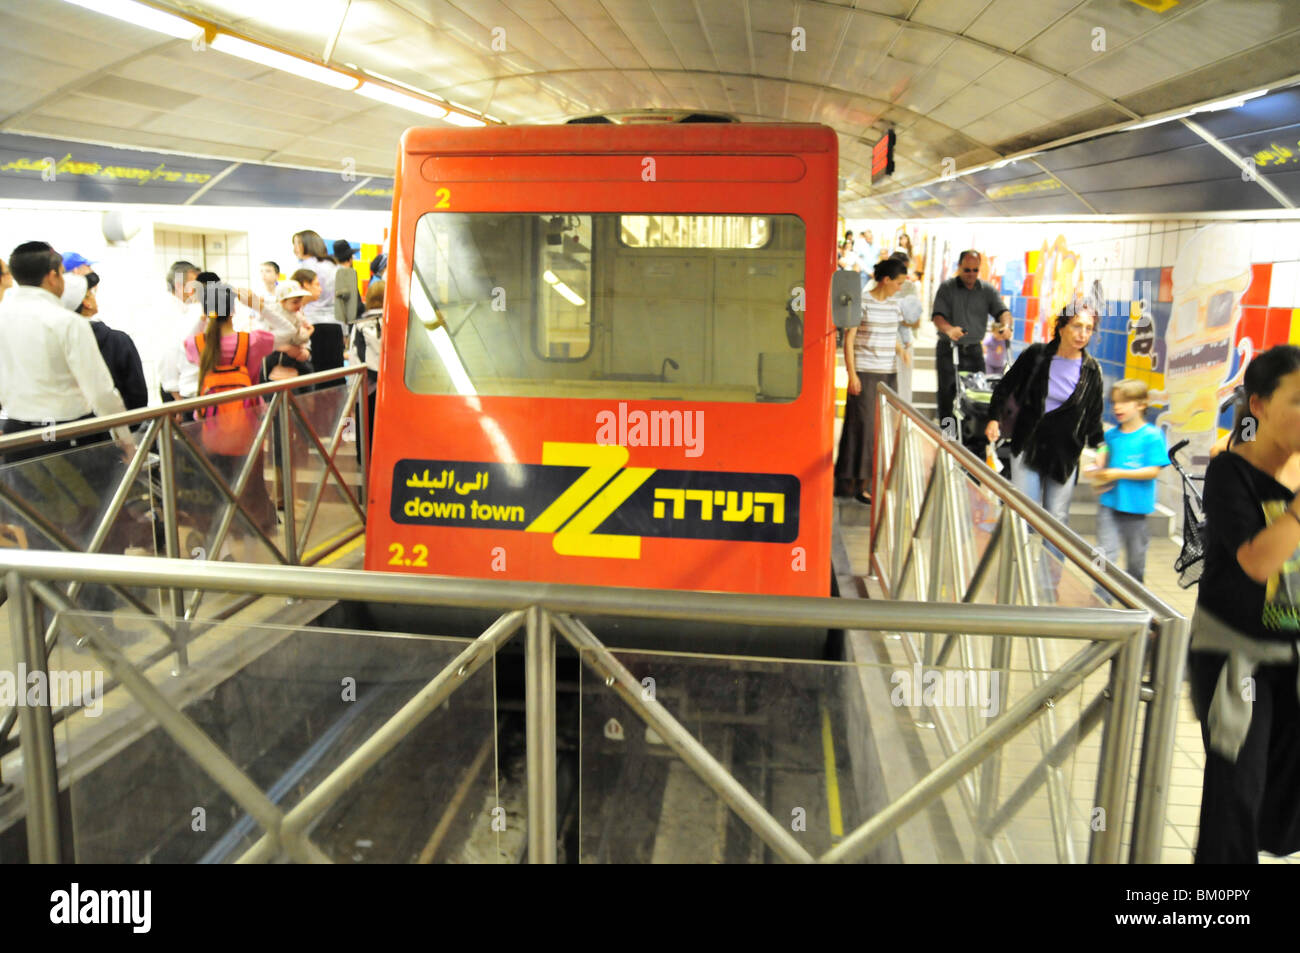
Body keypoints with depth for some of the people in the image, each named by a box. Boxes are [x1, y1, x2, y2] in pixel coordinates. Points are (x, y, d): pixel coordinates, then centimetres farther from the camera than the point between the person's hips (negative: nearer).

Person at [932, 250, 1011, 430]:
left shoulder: (987, 290, 7)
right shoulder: (946, 288, -1)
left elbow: (1002, 311, -4)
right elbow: (938, 315, -13)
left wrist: (1006, 326, -28)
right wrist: (948, 329, -35)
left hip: (974, 350, 3)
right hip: (949, 349, -2)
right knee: (947, 394, -1)